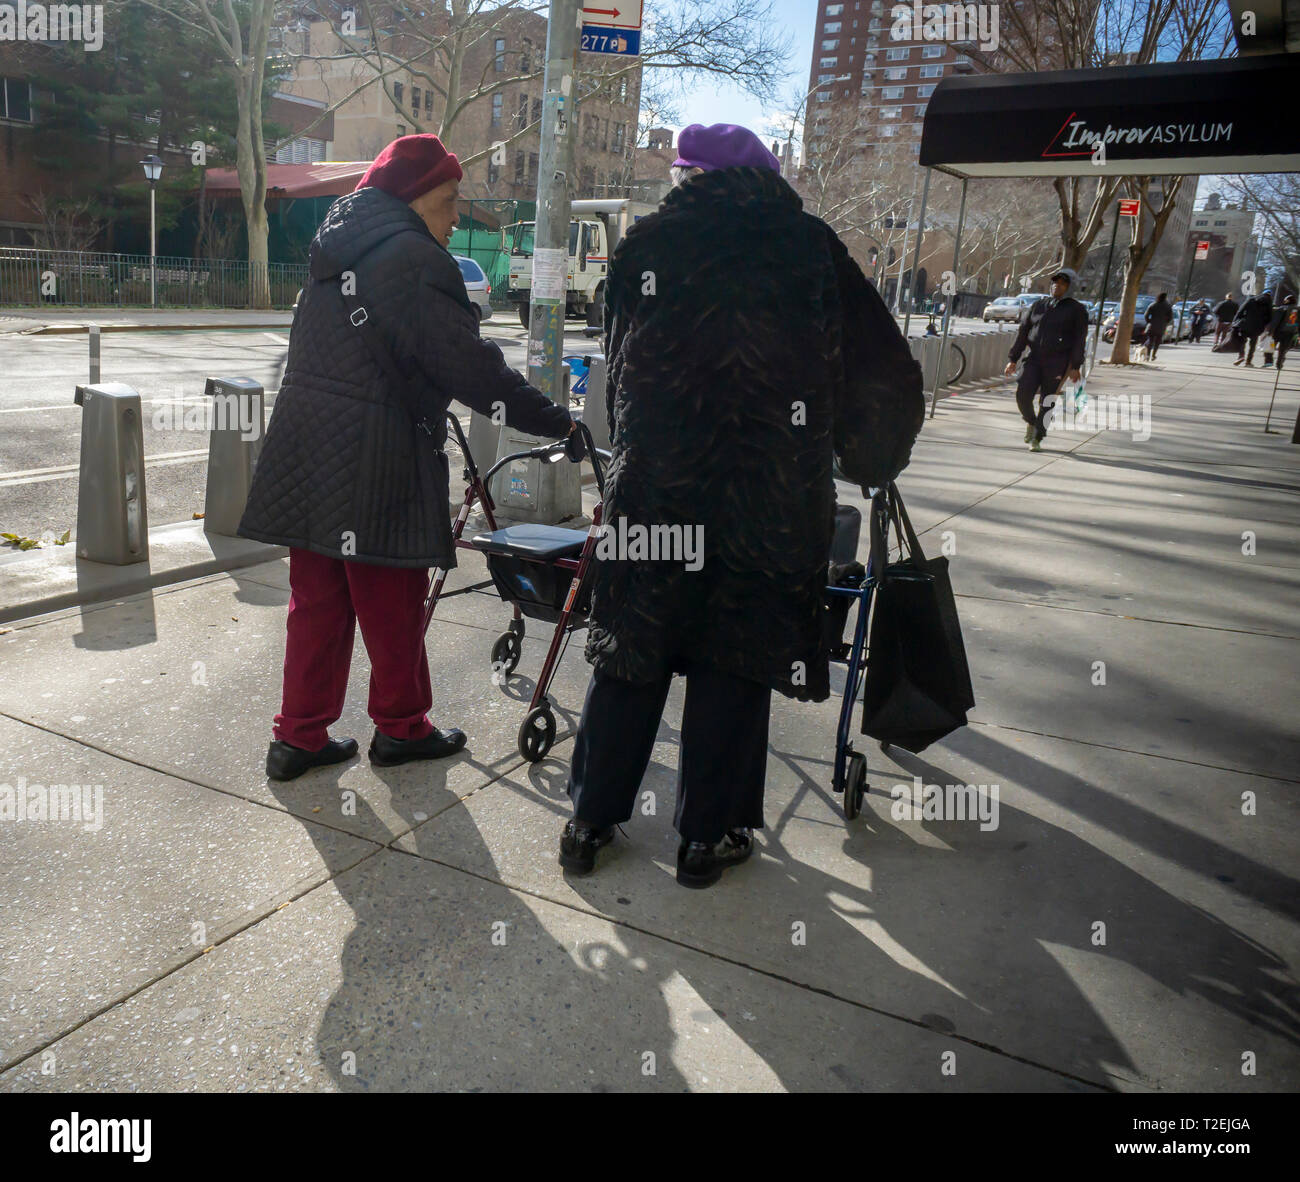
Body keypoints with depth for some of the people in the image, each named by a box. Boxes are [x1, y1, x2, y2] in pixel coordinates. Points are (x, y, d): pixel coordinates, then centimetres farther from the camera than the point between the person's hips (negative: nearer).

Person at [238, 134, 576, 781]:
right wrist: (558, 421, -12)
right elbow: (472, 367, -17)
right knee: (392, 606, 7)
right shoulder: (413, 258, -14)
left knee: (317, 600, 13)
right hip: (376, 463, -8)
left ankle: (299, 736, 20)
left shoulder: (337, 248, 16)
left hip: (306, 451, 8)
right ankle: (400, 727, 23)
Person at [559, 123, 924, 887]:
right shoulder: (809, 245, 5)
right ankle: (709, 836, 18)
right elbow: (885, 376, 5)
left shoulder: (647, 244, 7)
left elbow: (618, 369, 10)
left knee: (631, 652, 11)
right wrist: (869, 462, 19)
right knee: (734, 659, 8)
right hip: (770, 499, -1)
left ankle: (591, 823, 21)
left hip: (651, 486, 2)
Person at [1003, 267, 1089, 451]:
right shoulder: (1038, 305, 12)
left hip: (1057, 362, -3)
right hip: (1035, 358, 3)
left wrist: (1076, 367, -10)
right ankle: (1031, 422, 15)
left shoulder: (1076, 310, 2)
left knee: (1047, 402, -1)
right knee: (1023, 394, -14)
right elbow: (1023, 332, 11)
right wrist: (1012, 359, 5)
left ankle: (1037, 439, 12)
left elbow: (1080, 339, -2)